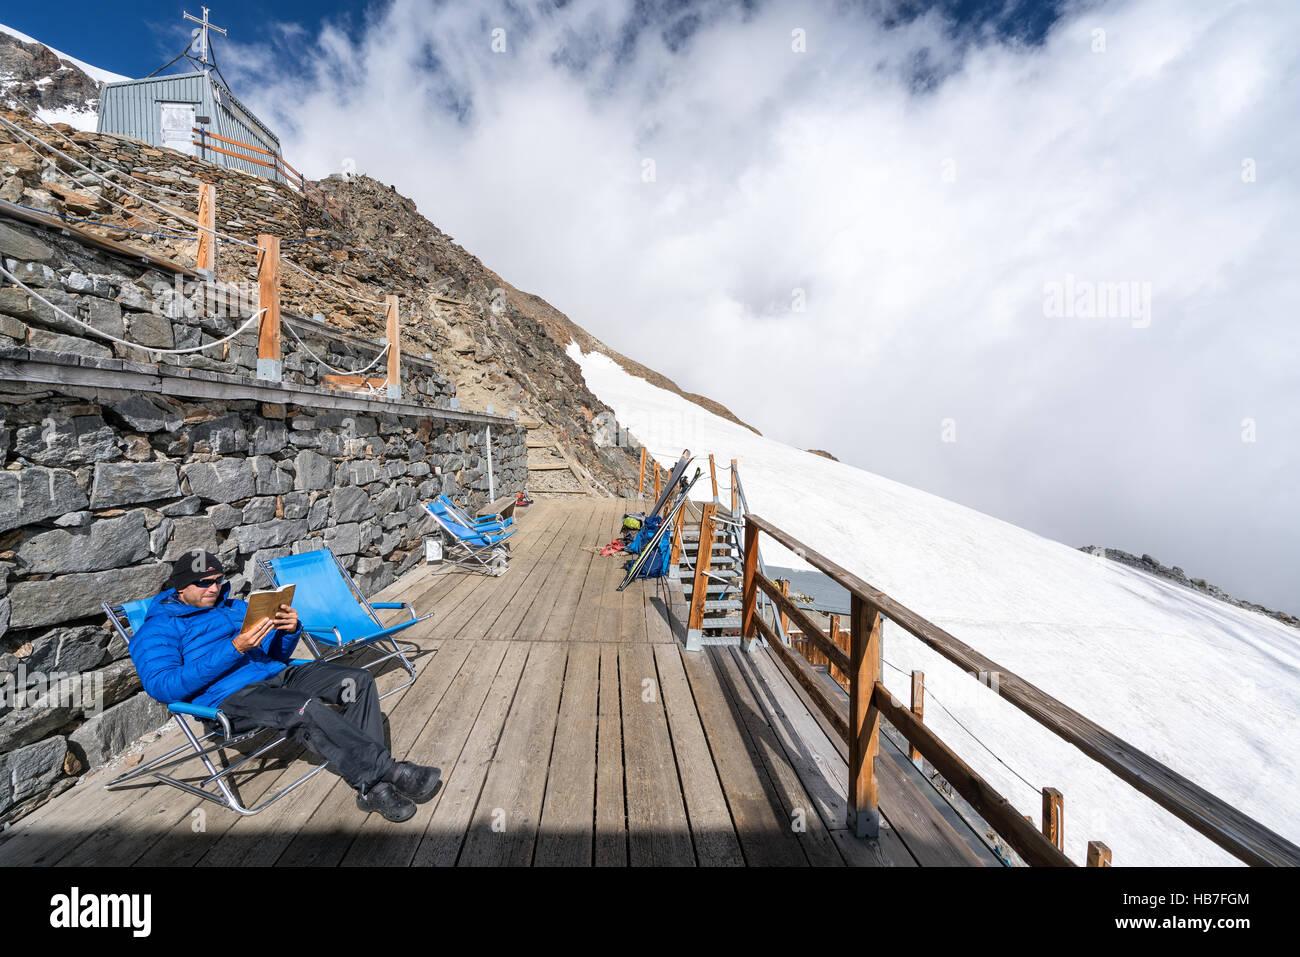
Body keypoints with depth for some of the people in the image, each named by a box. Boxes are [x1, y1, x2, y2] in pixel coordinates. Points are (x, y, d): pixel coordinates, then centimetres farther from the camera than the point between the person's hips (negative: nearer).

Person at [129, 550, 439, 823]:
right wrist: (235, 648, -21)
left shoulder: (234, 607, 23)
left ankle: (371, 785, -19)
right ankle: (390, 771, -25)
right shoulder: (157, 628, 5)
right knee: (310, 709, -35)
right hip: (230, 699, -6)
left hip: (276, 676, 7)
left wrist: (290, 630, -2)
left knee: (359, 679, -15)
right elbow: (162, 687, -12)